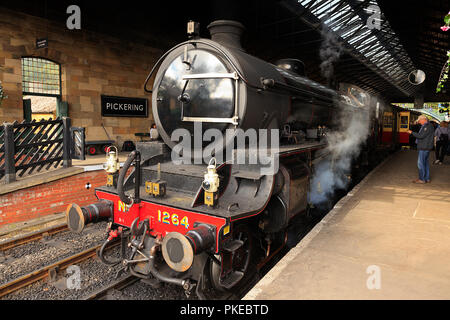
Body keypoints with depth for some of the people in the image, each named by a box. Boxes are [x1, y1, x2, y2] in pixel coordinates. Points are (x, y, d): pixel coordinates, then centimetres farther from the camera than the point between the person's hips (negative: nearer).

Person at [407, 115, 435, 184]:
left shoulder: (427, 126, -15)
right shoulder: (429, 126, 18)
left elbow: (421, 136, -21)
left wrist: (412, 132, -13)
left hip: (424, 147, -11)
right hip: (427, 147, 11)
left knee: (420, 163, -7)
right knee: (425, 162, 13)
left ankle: (422, 179, -4)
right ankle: (427, 178, 18)